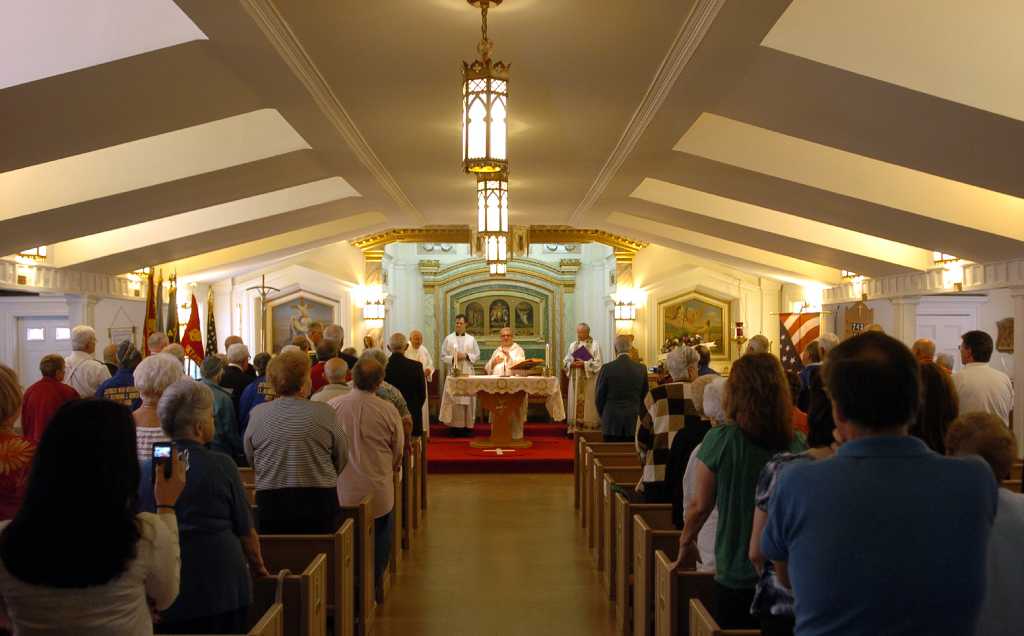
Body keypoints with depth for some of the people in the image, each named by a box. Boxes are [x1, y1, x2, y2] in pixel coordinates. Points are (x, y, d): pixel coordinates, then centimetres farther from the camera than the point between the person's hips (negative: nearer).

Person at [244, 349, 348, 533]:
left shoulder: (257, 414, -3)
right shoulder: (324, 413, -9)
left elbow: (250, 459, 9)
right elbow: (341, 458, 3)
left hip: (270, 504, 2)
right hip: (320, 502, -1)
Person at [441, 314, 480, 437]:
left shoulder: (471, 339, 10)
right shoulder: (449, 339, 7)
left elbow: (477, 355, 8)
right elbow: (443, 357, 4)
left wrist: (466, 356, -8)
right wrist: (453, 358, -12)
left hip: (468, 373, 1)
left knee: (468, 400, -2)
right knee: (454, 400, -4)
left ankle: (468, 426, 1)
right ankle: (455, 426, -1)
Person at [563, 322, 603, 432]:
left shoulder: (595, 345, -2)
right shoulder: (573, 345, 13)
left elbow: (597, 363, -9)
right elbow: (565, 361, 11)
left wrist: (584, 364, -19)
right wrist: (571, 364, -11)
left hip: (589, 381, -4)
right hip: (575, 380, 4)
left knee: (587, 403, -4)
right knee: (575, 402, 2)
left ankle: (588, 426, 1)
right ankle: (574, 426, 5)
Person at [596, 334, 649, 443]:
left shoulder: (607, 368, -9)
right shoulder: (641, 369, -1)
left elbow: (600, 396, -1)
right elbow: (644, 396, 8)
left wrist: (602, 415, 15)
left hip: (611, 423, -2)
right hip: (633, 422, 2)